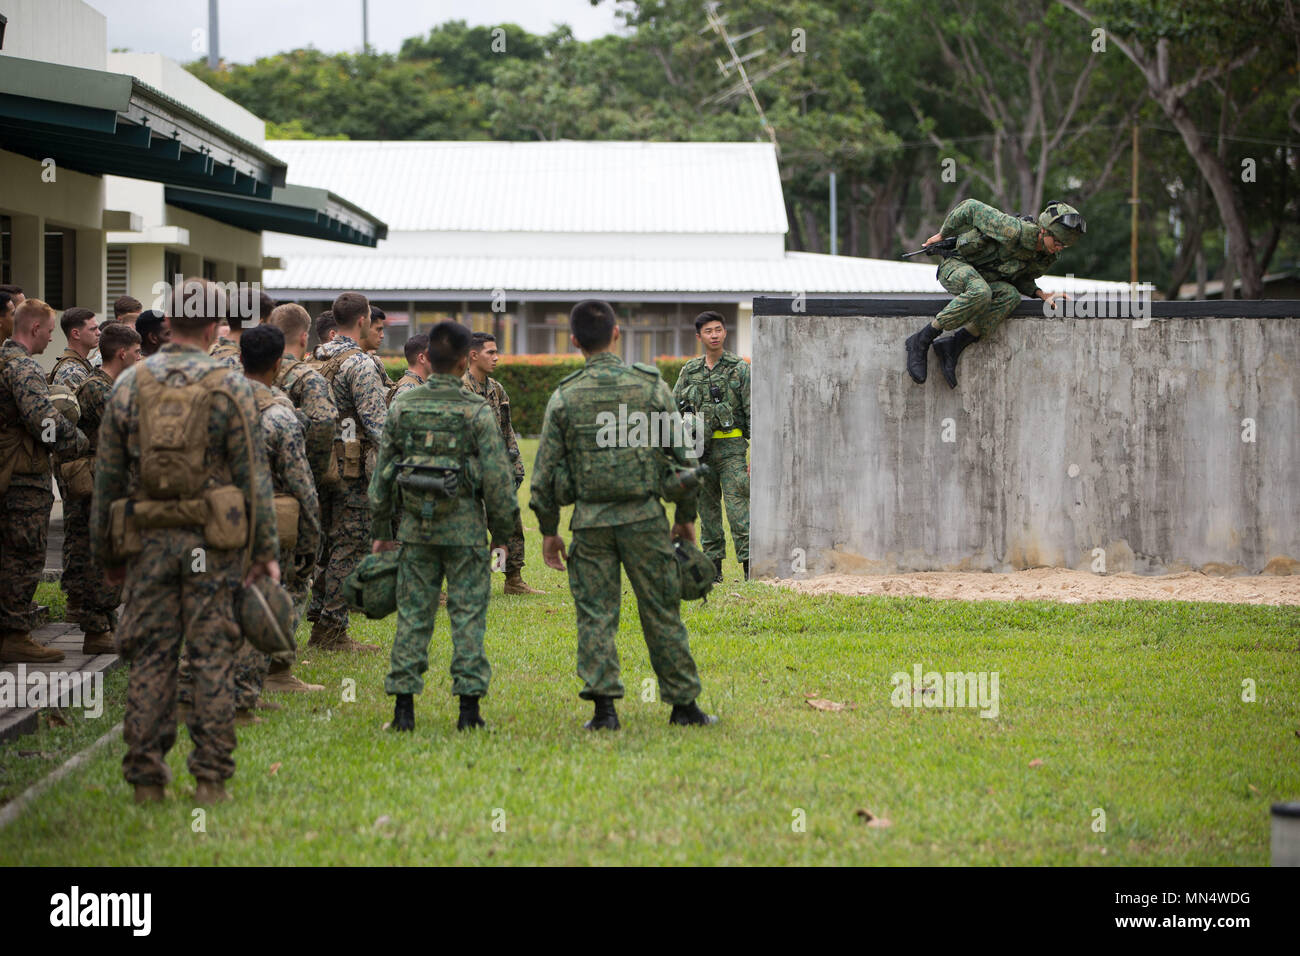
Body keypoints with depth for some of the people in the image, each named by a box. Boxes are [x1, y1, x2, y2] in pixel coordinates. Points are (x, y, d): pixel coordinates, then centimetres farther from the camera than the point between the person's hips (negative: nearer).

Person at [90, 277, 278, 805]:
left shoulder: (129, 384, 4)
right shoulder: (230, 386, -3)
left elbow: (107, 477, 7)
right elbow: (253, 477, -4)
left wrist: (106, 553, 15)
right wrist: (266, 551, 2)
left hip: (148, 542, 2)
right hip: (214, 543, -2)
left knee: (150, 660, 5)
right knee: (212, 658, 1)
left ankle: (146, 779, 4)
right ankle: (211, 777, 1)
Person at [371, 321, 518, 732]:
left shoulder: (402, 408, 2)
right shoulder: (477, 412, -7)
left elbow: (382, 472, 7)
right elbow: (497, 478, -7)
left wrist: (381, 529, 15)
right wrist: (502, 528, 5)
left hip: (415, 527, 3)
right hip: (464, 527, -3)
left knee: (412, 613, 7)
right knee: (467, 614, 2)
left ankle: (404, 704, 4)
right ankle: (469, 705, 0)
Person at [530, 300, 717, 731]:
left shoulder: (563, 397, -1)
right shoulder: (651, 386, -2)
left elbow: (546, 470, 2)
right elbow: (680, 454, 2)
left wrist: (549, 530, 11)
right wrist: (686, 516, 12)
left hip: (590, 521, 0)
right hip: (644, 517, 0)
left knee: (595, 615, 5)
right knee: (662, 614, 6)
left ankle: (603, 706, -3)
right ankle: (683, 704, 11)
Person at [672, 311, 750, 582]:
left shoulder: (740, 368, -1)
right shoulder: (690, 371, 10)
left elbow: (753, 414, -4)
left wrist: (756, 455, -9)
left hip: (731, 447, -4)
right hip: (700, 448, 4)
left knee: (737, 506, -12)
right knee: (707, 509, 8)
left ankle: (750, 565, -14)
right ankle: (713, 567, 15)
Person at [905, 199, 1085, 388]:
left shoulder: (1048, 258, -3)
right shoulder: (1015, 231, -28)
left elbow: (1021, 279, 15)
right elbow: (971, 208, -18)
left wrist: (1042, 295, -5)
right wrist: (942, 235, -5)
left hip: (983, 279, 7)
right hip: (956, 266, -7)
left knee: (1011, 295, -25)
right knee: (980, 293, -39)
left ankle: (952, 346, -25)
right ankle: (920, 342, -30)